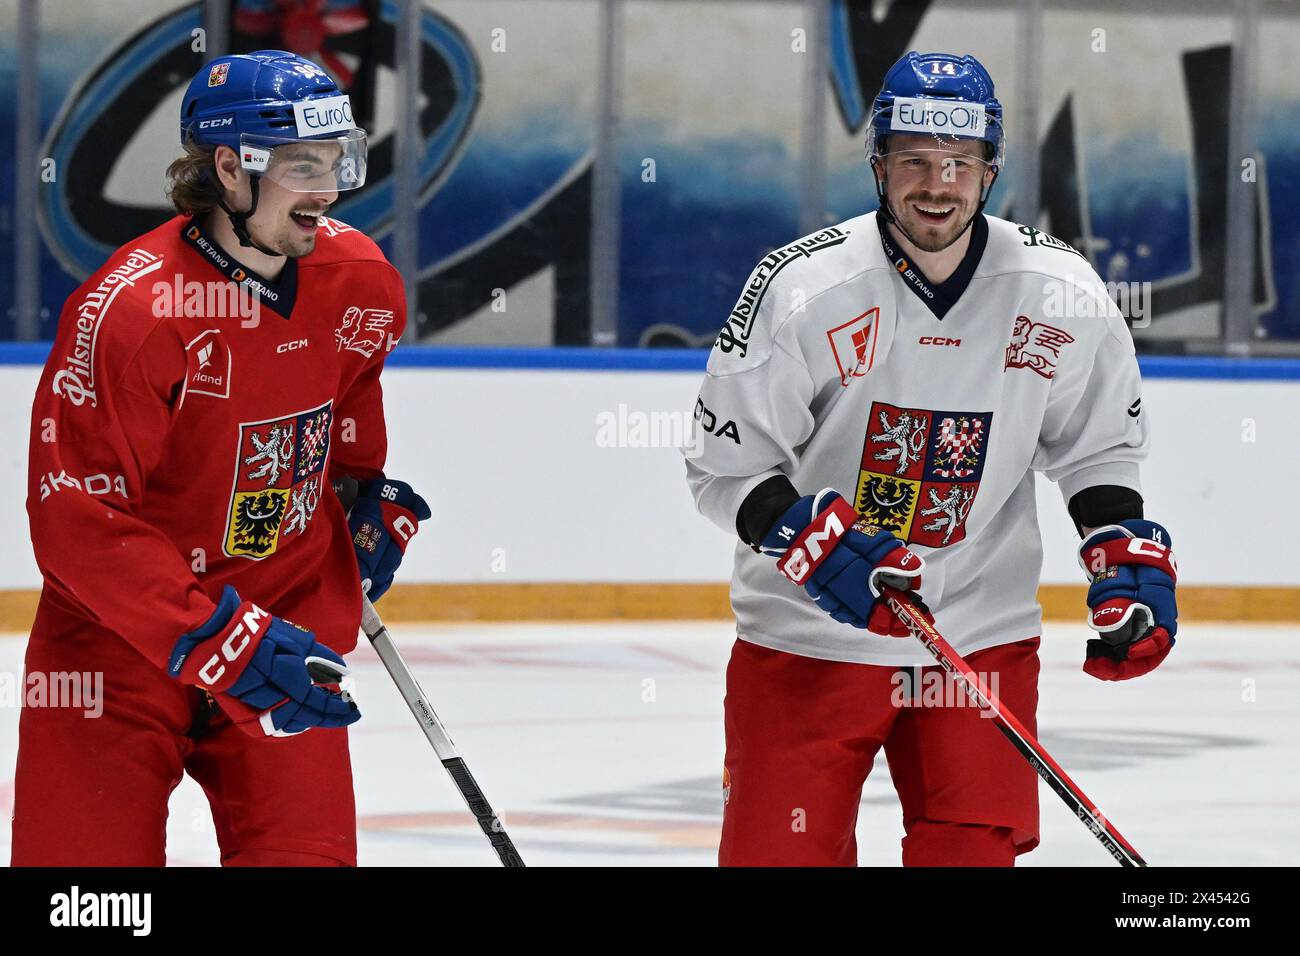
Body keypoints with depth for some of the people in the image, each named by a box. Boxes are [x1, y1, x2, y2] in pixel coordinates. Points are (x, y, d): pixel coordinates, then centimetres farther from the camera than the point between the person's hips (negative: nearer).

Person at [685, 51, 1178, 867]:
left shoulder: (1061, 295, -4)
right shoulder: (804, 286, -13)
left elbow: (1099, 445, 13)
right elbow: (726, 463, -9)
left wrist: (1131, 558, 0)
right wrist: (814, 543, -23)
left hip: (982, 635, 2)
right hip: (809, 637, -2)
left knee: (977, 851, 0)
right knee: (781, 854, -5)